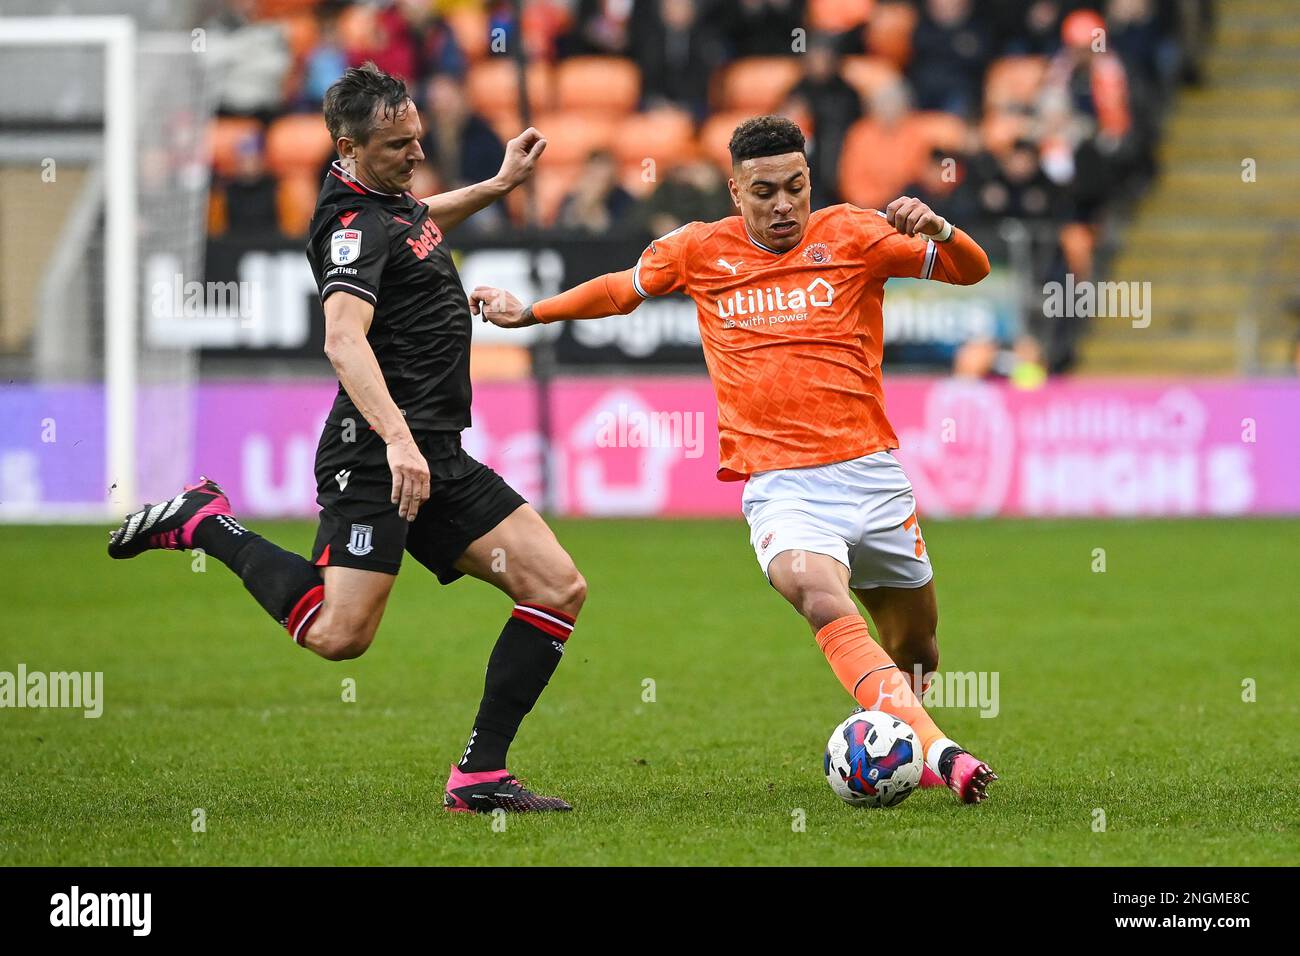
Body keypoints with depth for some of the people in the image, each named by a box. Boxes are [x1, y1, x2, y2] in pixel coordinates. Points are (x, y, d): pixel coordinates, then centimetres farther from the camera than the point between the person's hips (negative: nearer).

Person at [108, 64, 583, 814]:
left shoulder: (393, 200, 17)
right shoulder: (356, 224, -14)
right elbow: (344, 340, -30)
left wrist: (497, 186, 35)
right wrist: (396, 438, -42)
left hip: (439, 457, 9)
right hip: (375, 453, -9)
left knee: (559, 588, -1)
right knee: (340, 634, -19)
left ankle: (481, 776, 0)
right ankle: (204, 522, 3)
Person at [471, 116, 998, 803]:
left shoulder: (852, 235, 3)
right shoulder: (700, 251, 9)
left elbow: (971, 271, 1)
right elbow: (622, 288, 29)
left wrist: (937, 231, -20)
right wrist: (529, 312, 30)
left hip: (870, 474, 2)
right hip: (777, 485, -1)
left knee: (915, 648, 10)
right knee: (821, 599, -31)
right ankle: (938, 751, -42)